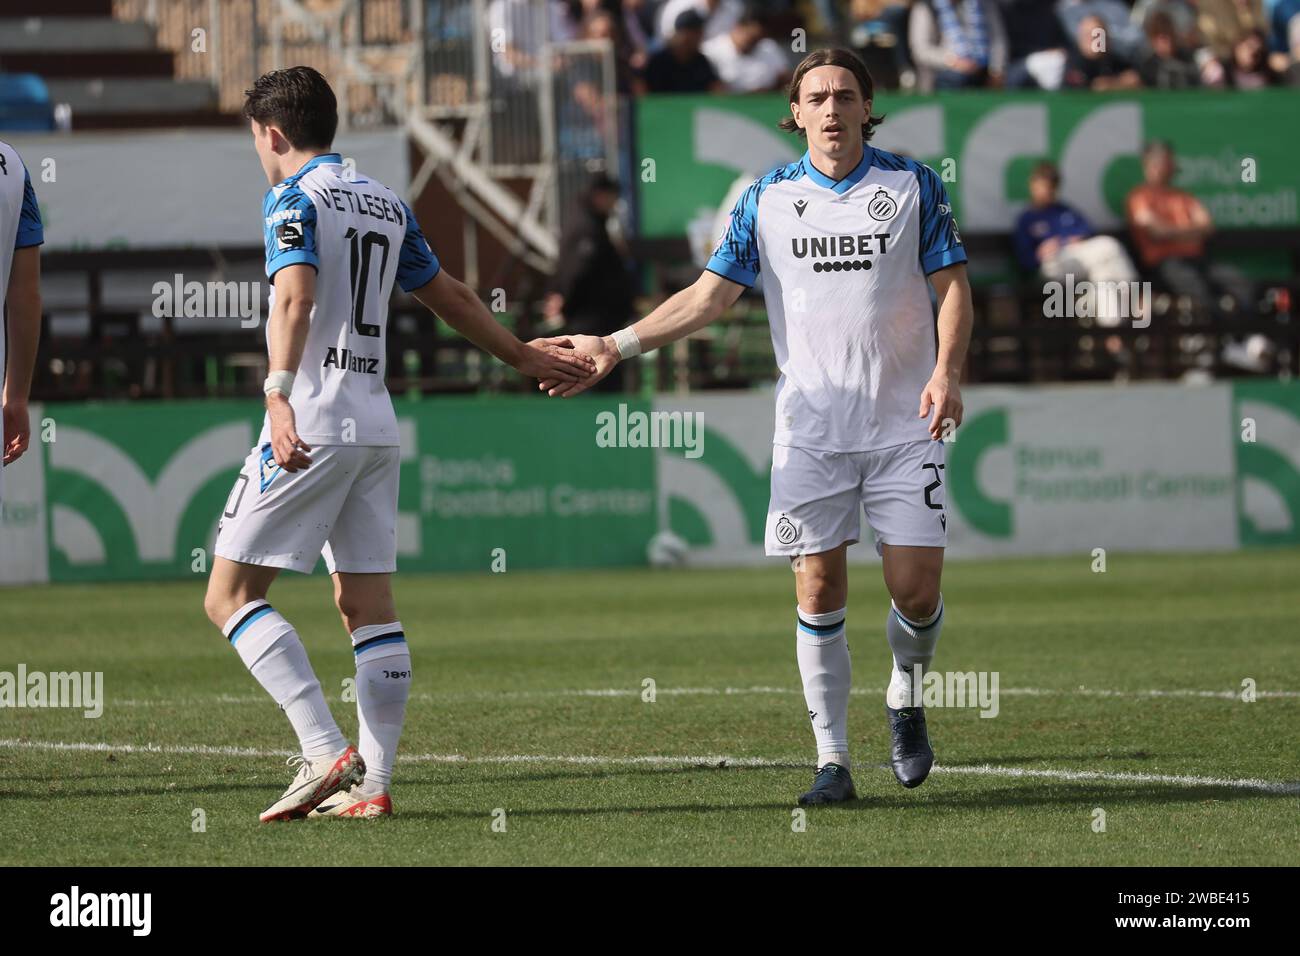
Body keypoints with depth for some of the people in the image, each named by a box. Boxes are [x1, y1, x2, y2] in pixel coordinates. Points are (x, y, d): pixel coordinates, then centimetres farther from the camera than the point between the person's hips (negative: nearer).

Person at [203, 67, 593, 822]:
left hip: (312, 422, -8)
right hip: (376, 424, 8)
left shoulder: (294, 199, -6)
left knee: (231, 595, -5)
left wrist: (279, 393, -33)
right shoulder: (385, 202, 17)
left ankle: (327, 753, -16)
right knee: (368, 604, 7)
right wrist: (521, 355, 40)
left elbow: (295, 297, -22)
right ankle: (373, 783, 2)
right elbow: (450, 296, 26)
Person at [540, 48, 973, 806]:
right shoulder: (768, 198, 5)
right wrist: (616, 347, -3)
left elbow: (953, 286, 2)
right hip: (811, 430, 1)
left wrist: (947, 372, -14)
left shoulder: (914, 184, 2)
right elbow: (710, 295, 6)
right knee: (818, 589, -4)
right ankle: (833, 760, 4)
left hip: (904, 425, -1)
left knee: (917, 592, -5)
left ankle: (905, 699, 27)